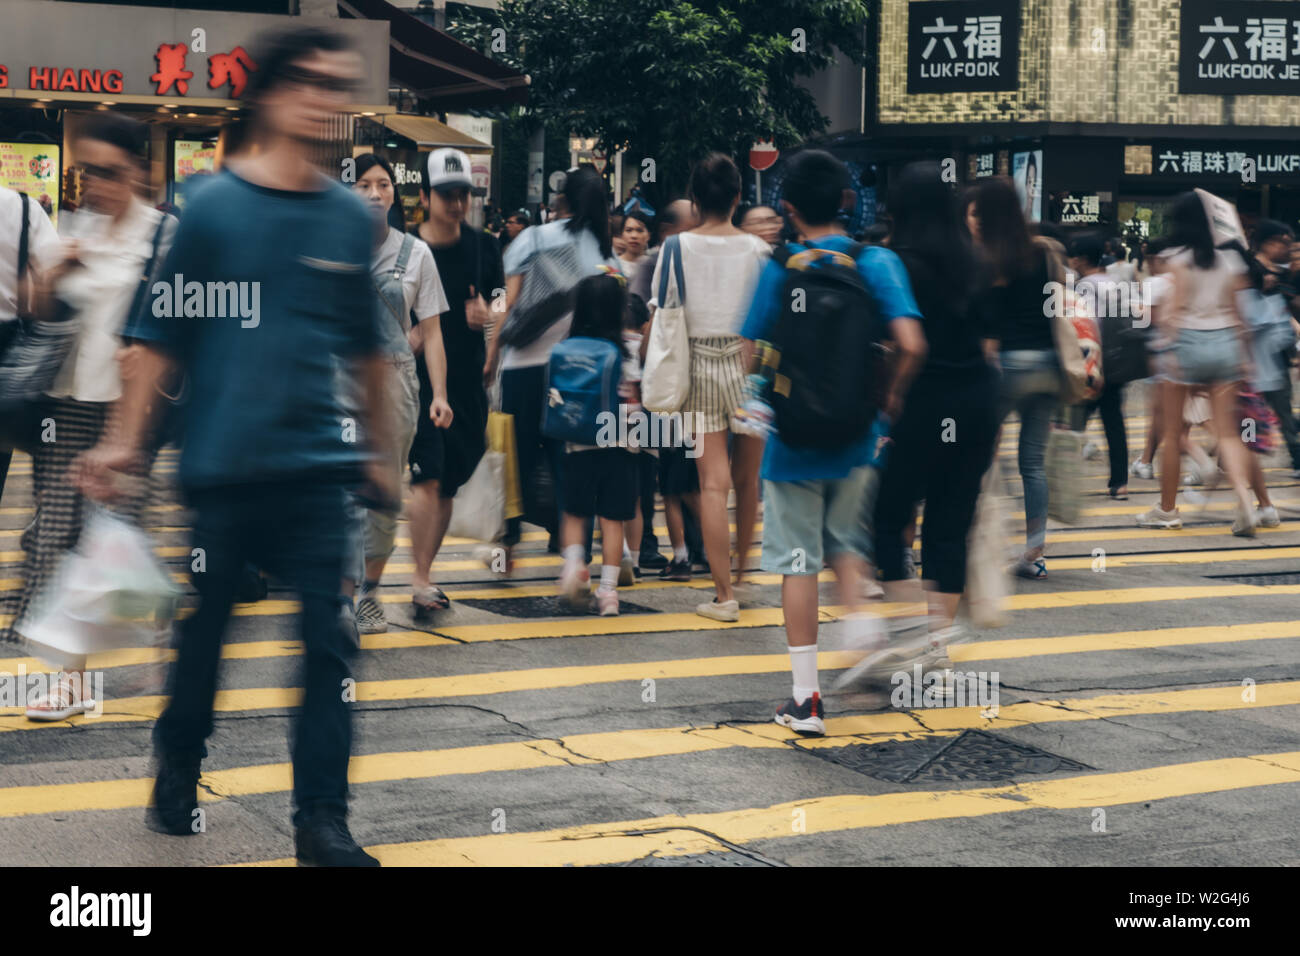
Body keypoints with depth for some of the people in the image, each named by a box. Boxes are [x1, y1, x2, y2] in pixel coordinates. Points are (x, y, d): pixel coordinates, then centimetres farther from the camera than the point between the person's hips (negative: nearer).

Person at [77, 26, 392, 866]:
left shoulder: (351, 217, 6)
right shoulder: (212, 206, -3)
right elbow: (163, 335, 0)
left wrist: (379, 451, 19)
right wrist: (126, 441, -2)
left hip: (316, 463, 2)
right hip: (220, 461, -2)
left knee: (331, 641, -3)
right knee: (204, 630, 10)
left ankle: (323, 819, 5)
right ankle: (178, 778, 33)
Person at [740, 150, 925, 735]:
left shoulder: (777, 271, -8)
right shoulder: (877, 263, -6)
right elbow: (912, 345, -17)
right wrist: (893, 397, 1)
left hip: (792, 439, -2)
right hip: (855, 439, 2)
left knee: (797, 560, 5)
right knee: (848, 545, 23)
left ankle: (806, 697, 7)